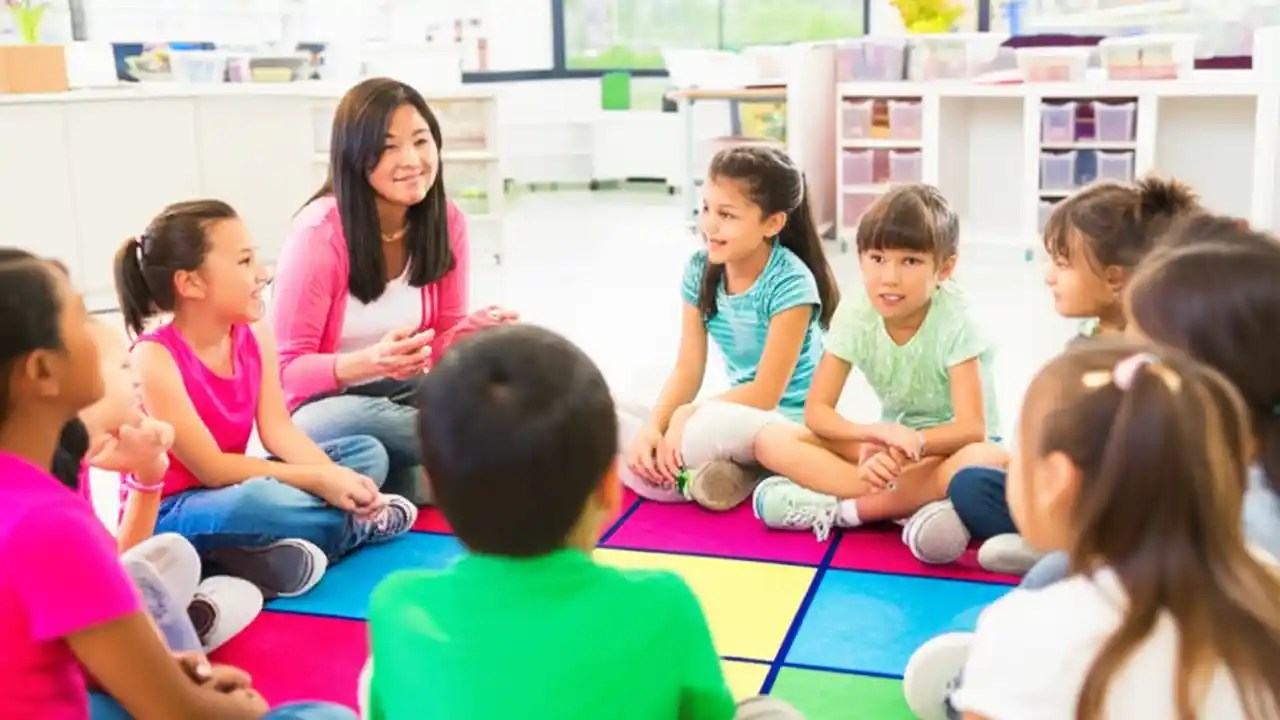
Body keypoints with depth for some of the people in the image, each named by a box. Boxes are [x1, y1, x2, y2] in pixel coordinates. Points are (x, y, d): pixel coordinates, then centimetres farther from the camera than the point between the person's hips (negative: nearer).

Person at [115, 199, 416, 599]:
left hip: (231, 492, 8)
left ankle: (262, 559, -18)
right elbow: (213, 469, -23)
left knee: (368, 452, 2)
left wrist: (338, 480, -23)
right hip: (166, 515, -8)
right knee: (257, 501, -41)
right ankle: (362, 522, -11)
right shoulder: (154, 357, -22)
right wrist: (318, 480, -24)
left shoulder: (255, 337, -1)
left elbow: (279, 431, -6)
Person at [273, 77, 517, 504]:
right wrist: (371, 361, -34)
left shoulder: (447, 221, -6)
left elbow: (440, 345, 3)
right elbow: (285, 369, -15)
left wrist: (470, 330, -22)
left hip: (404, 391, 4)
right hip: (323, 405, -4)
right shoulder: (321, 231, -20)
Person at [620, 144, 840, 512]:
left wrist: (686, 416, -16)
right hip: (737, 415, 7)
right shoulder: (700, 270, -1)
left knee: (715, 429, -42)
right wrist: (652, 426, -18)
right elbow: (688, 369, -2)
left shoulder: (790, 282, -19)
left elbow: (766, 394, -18)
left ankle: (689, 475, -10)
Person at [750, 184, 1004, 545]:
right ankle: (917, 504, -28)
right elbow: (817, 410, -12)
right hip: (893, 441, 4)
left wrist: (913, 443, -44)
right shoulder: (855, 313, -12)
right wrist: (875, 434, -32)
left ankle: (843, 509, -30)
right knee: (773, 440, -17)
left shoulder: (954, 321, -21)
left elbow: (972, 429, -26)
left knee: (989, 461, -40)